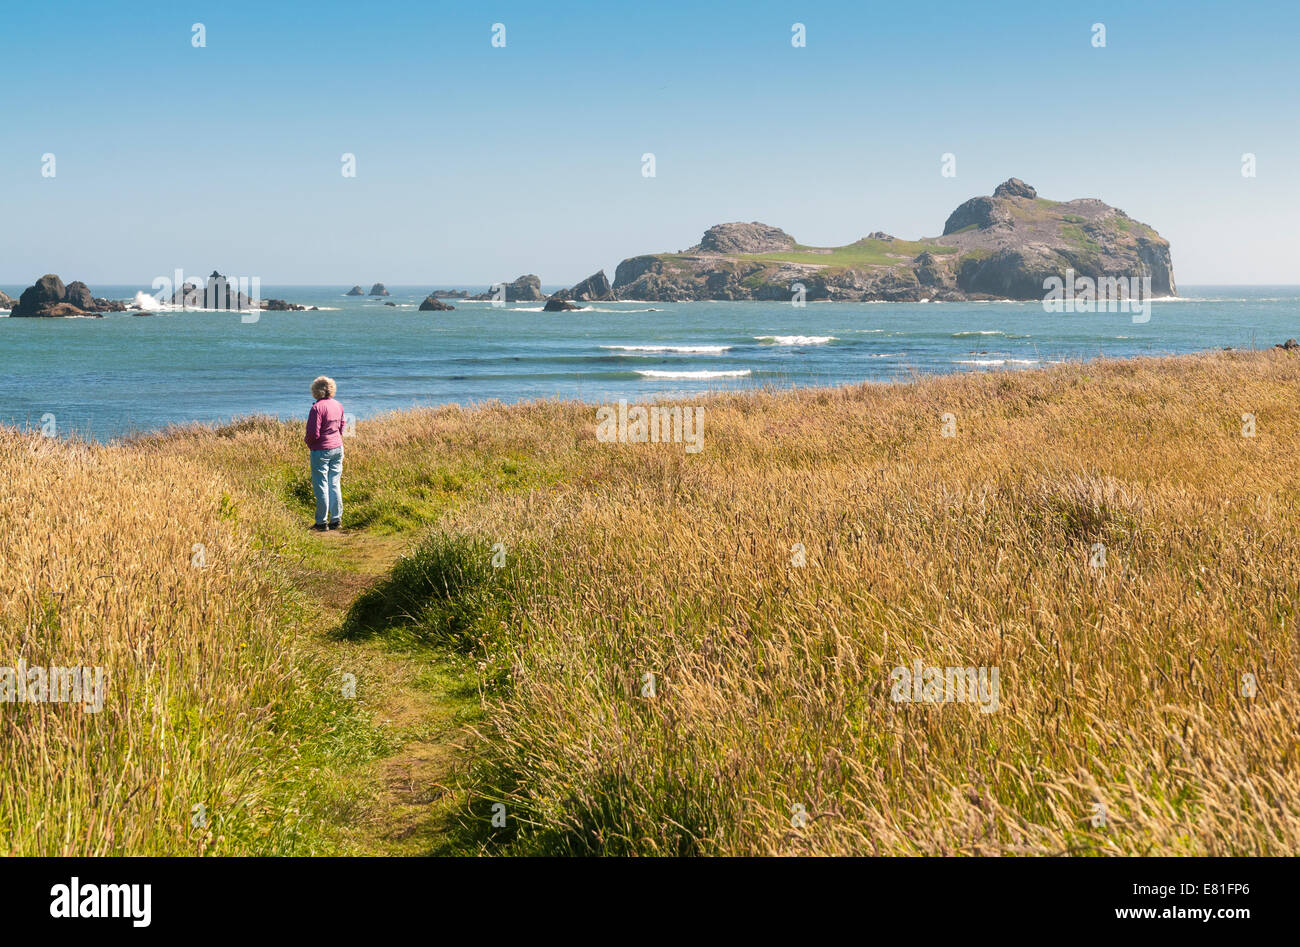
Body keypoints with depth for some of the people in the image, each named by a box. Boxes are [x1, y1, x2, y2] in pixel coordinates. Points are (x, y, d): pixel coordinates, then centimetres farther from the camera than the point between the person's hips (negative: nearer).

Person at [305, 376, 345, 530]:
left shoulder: (317, 408, -17)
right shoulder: (338, 405, 4)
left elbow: (313, 433, -19)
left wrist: (307, 441, 1)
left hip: (321, 451, -7)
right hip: (338, 448, 7)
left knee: (321, 486, 1)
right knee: (334, 484, 12)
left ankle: (322, 522, 6)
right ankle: (336, 520, 14)